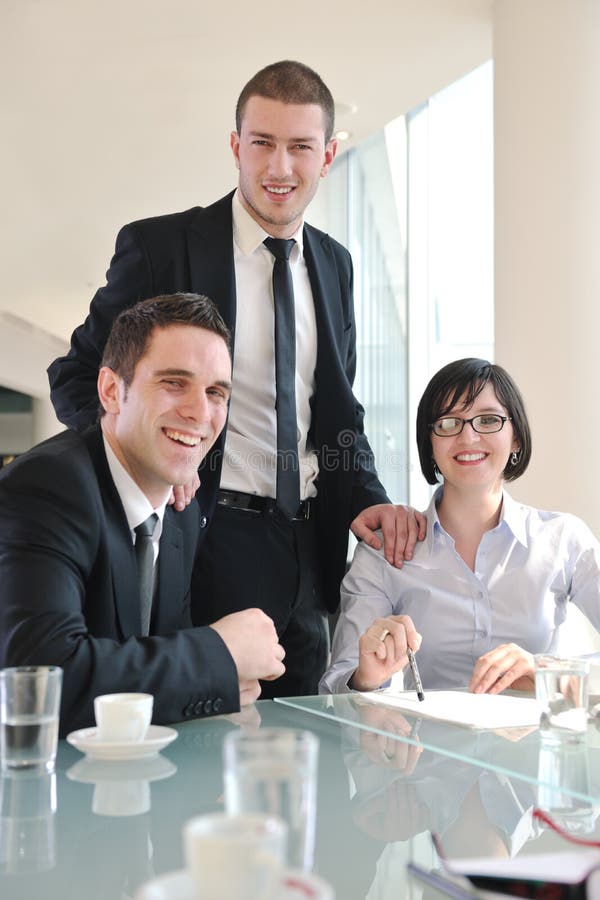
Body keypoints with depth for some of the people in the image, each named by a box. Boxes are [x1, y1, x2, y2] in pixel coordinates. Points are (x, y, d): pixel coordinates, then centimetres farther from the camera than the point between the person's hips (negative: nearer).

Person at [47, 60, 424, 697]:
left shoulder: (334, 264, 12)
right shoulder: (159, 246, -5)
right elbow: (75, 380, -1)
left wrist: (365, 500, 1)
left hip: (306, 549, 6)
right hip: (208, 543, -5)